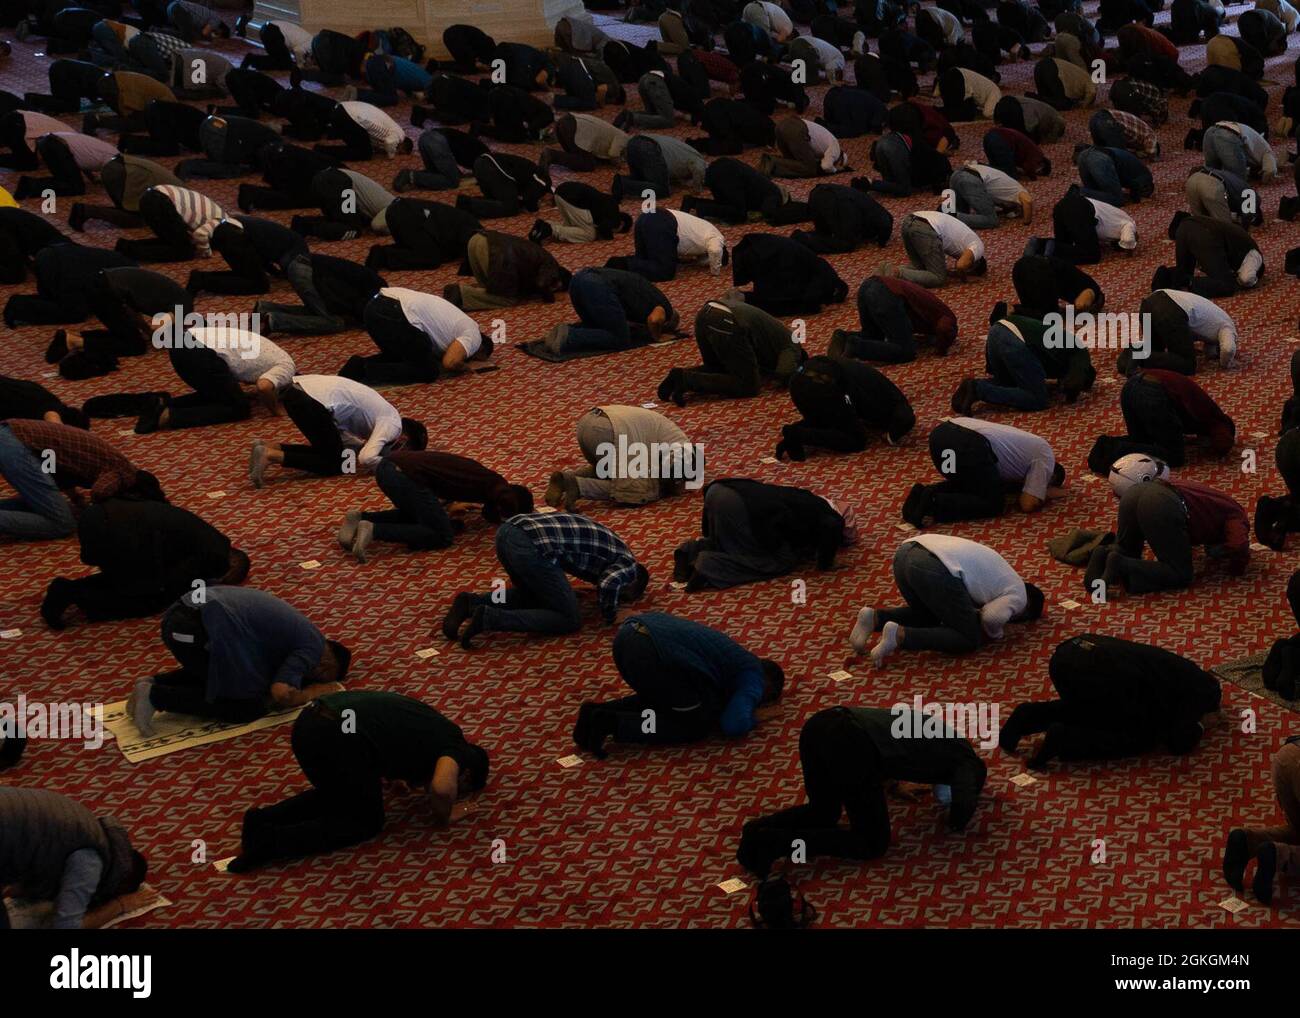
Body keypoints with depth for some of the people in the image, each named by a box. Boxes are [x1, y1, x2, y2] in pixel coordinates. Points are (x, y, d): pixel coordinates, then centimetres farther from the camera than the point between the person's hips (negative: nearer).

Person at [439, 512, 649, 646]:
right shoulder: (628, 564, 10)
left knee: (533, 595, 32)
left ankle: (471, 603, 9)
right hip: (532, 546, -8)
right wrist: (611, 617, 6)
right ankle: (490, 618, -9)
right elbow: (609, 586, -12)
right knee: (570, 620, 4)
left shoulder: (608, 543, 34)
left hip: (509, 529, 9)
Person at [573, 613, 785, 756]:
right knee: (696, 724, 8)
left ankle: (598, 711, 10)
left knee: (661, 698, 32)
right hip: (652, 652, -9)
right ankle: (612, 723, -5)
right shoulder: (754, 675, 11)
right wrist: (752, 719, 17)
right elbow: (733, 725, -3)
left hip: (628, 634, 9)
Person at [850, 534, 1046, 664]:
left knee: (928, 615, 33)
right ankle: (899, 635, -11)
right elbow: (992, 617, -3)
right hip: (934, 569, -8)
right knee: (969, 639, 6)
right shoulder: (1018, 596, 14)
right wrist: (996, 633, 16)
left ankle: (875, 617, 8)